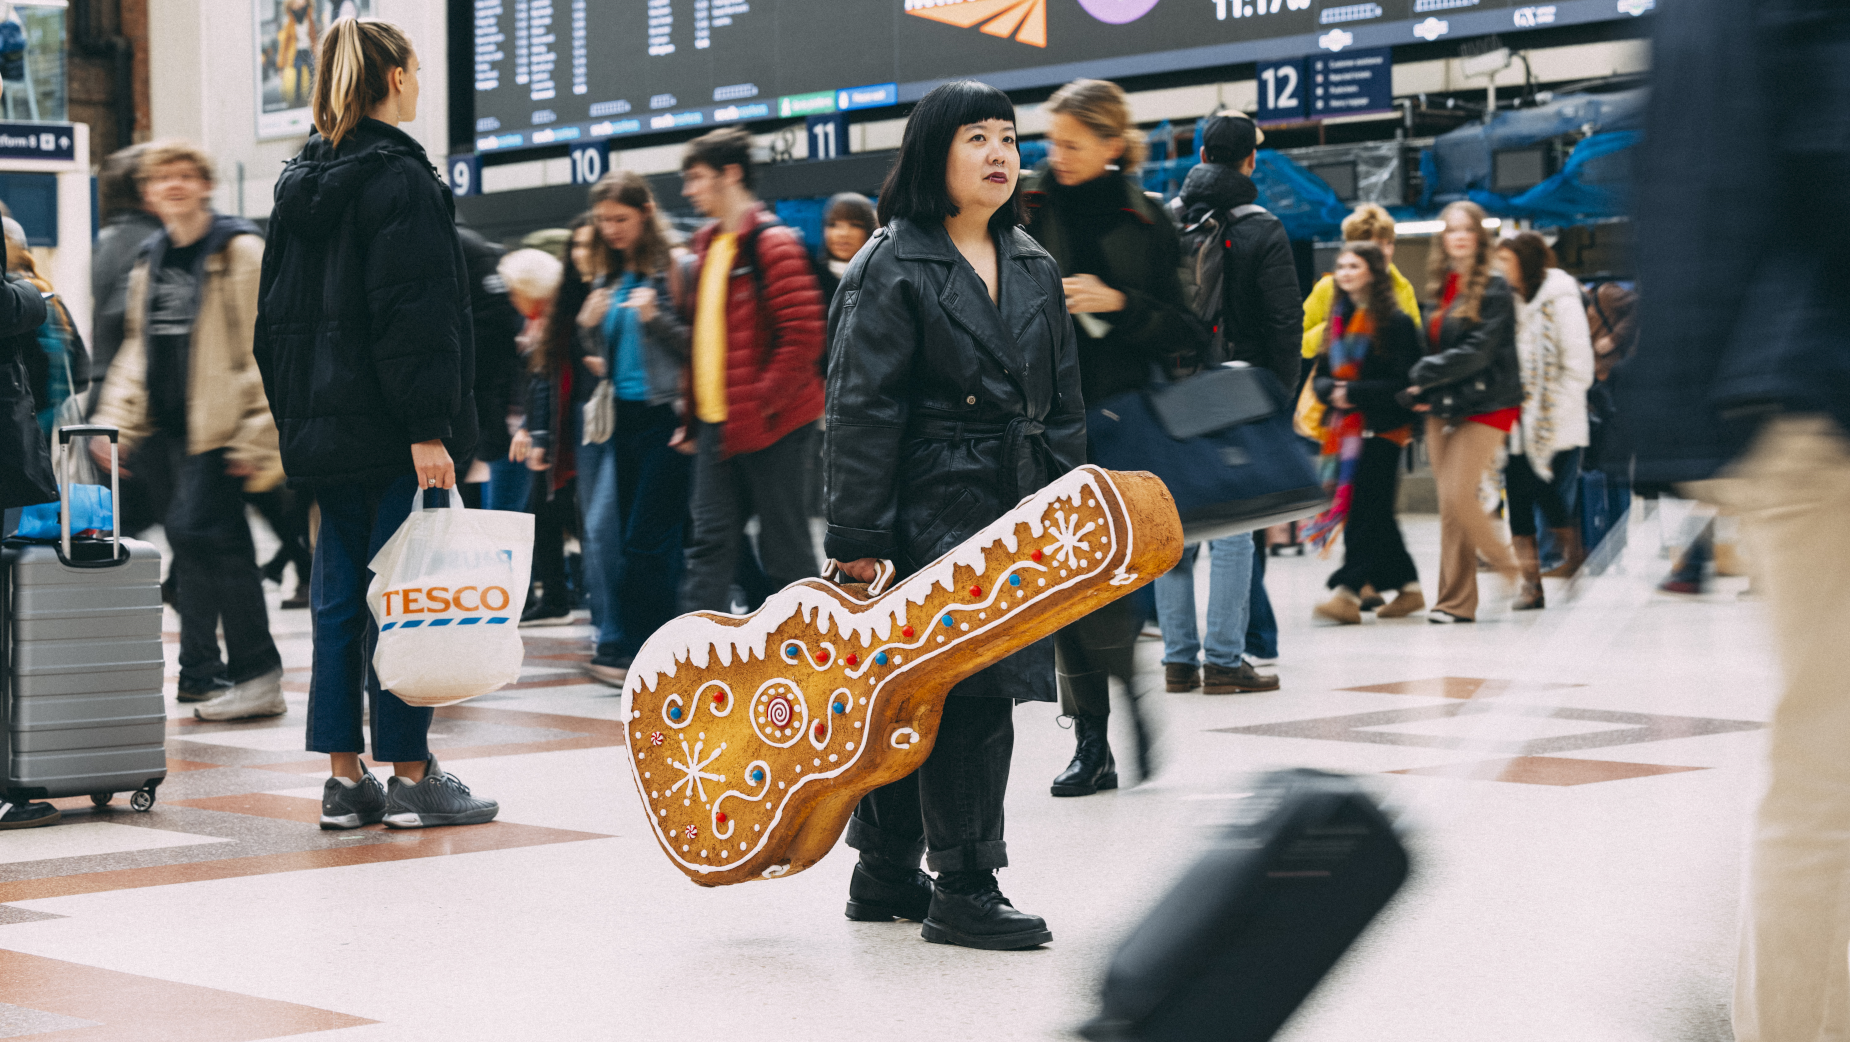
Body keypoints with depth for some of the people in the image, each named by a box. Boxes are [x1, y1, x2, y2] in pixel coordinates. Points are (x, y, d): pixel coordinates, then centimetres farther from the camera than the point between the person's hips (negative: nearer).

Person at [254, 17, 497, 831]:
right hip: (387, 429, -8)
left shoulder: (299, 184, 13)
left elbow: (274, 316, 17)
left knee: (338, 599, 9)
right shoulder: (400, 181, -12)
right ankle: (410, 777, 3)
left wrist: (296, 418, 20)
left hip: (322, 426, 8)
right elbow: (415, 314, -19)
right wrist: (429, 429, -19)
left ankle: (344, 777, 12)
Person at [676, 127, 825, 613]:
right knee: (710, 543, 3)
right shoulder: (708, 244, 15)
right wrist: (694, 413, 15)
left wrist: (761, 404, -19)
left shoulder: (771, 242, -12)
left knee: (784, 546, 1)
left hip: (769, 424, -8)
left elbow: (803, 335, -19)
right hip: (717, 425, 8)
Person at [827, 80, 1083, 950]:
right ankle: (963, 887, -2)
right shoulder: (892, 267, -6)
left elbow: (1063, 403, 18)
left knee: (918, 690, 13)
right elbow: (861, 411, -10)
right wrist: (857, 537, -14)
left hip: (1015, 510, 7)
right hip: (930, 508, -7)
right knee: (969, 689, -10)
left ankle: (886, 875, 23)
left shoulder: (1034, 269, 15)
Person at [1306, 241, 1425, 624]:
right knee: (1375, 513, 9)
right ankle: (1407, 587, 19)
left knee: (1365, 510, -10)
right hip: (1345, 427, 7)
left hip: (1382, 429, -7)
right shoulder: (1338, 319, 15)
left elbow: (1403, 381, -13)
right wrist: (1331, 389, -8)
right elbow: (1319, 375, 14)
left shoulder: (1396, 322, -7)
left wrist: (1356, 393, -18)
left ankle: (1347, 592, -14)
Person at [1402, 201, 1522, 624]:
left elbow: (1478, 351, -15)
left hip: (1484, 406, -7)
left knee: (1458, 493, -16)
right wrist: (1419, 392, 1)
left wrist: (1423, 373, -12)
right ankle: (1456, 600, 7)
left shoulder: (1494, 289, -7)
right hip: (1442, 408, 7)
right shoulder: (1441, 288, 14)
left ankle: (1508, 568, 5)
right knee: (1448, 503, 3)